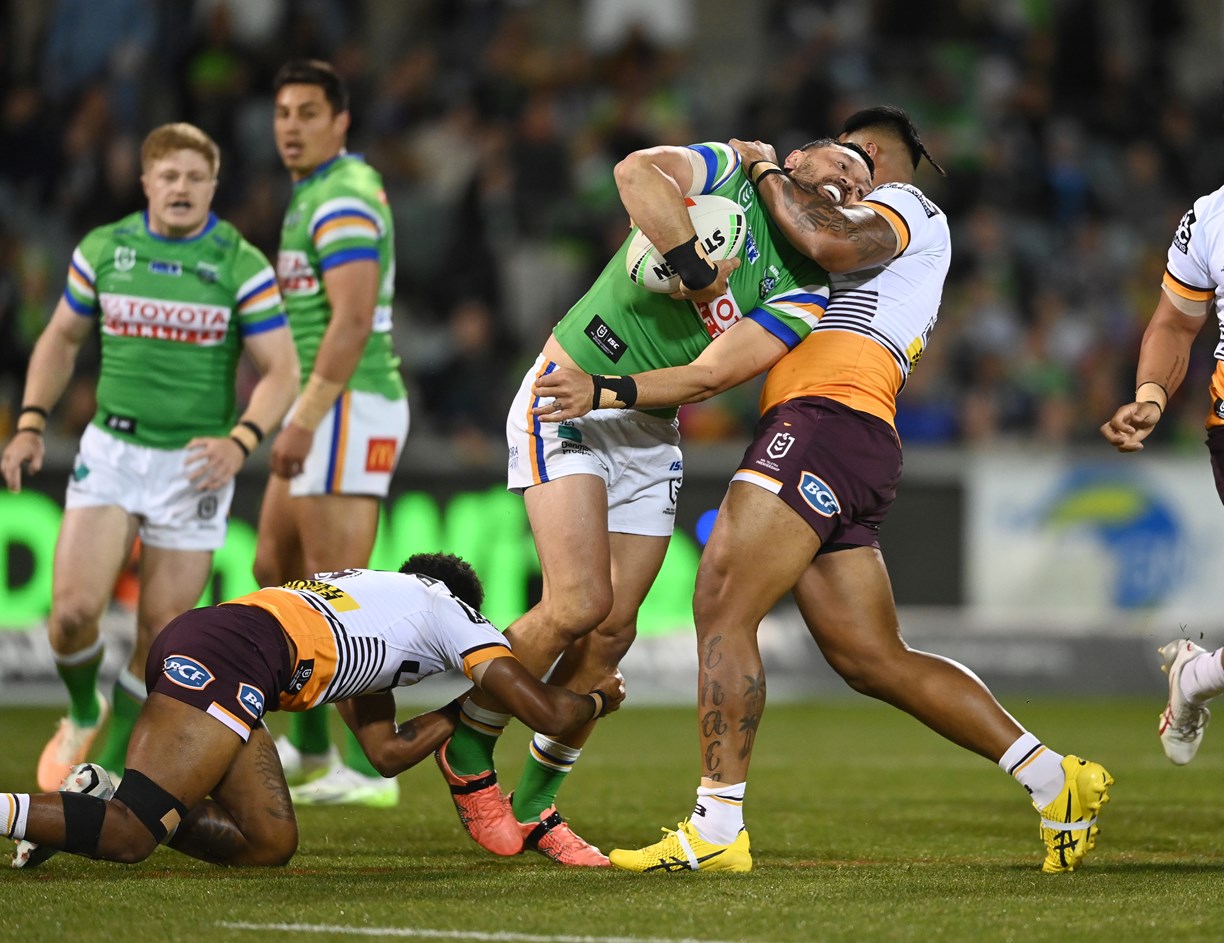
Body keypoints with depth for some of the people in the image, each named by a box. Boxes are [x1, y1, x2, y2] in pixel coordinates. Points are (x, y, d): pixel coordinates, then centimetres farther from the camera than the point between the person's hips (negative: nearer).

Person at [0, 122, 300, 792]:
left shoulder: (242, 265, -6)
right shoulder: (102, 250, 1)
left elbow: (280, 371, -7)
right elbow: (61, 338, 15)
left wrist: (240, 441, -24)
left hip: (195, 465, -1)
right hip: (109, 452, 1)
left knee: (161, 630, 1)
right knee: (73, 608, -12)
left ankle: (110, 769, 19)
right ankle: (83, 716, 19)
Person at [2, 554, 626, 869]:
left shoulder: (369, 590, 39)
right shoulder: (451, 610, 18)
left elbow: (386, 753, 38)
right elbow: (548, 715, 14)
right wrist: (597, 700, 33)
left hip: (187, 648, 8)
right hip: (230, 657, -8)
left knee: (270, 844, 9)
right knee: (128, 839, -17)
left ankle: (107, 798, 1)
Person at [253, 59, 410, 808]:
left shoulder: (341, 201, -15)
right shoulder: (320, 192, 18)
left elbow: (351, 319, -25)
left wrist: (304, 421, -26)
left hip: (346, 409, -11)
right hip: (330, 410, 11)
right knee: (274, 568, 17)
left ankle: (370, 768, -9)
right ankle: (309, 749, 25)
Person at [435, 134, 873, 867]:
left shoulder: (804, 288, 2)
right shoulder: (729, 172, -4)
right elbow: (637, 172, -26)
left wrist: (624, 392, -22)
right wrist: (696, 265, -26)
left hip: (649, 436, 5)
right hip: (566, 404, -5)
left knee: (614, 629, 0)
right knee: (581, 604, -16)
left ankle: (533, 806, 16)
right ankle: (468, 748, 5)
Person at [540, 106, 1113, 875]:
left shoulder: (907, 205, 8)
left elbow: (834, 241, -18)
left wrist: (771, 171, -3)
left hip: (826, 421, -10)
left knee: (722, 608, -13)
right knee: (875, 661, 6)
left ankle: (717, 831, -16)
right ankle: (1057, 781, 7)